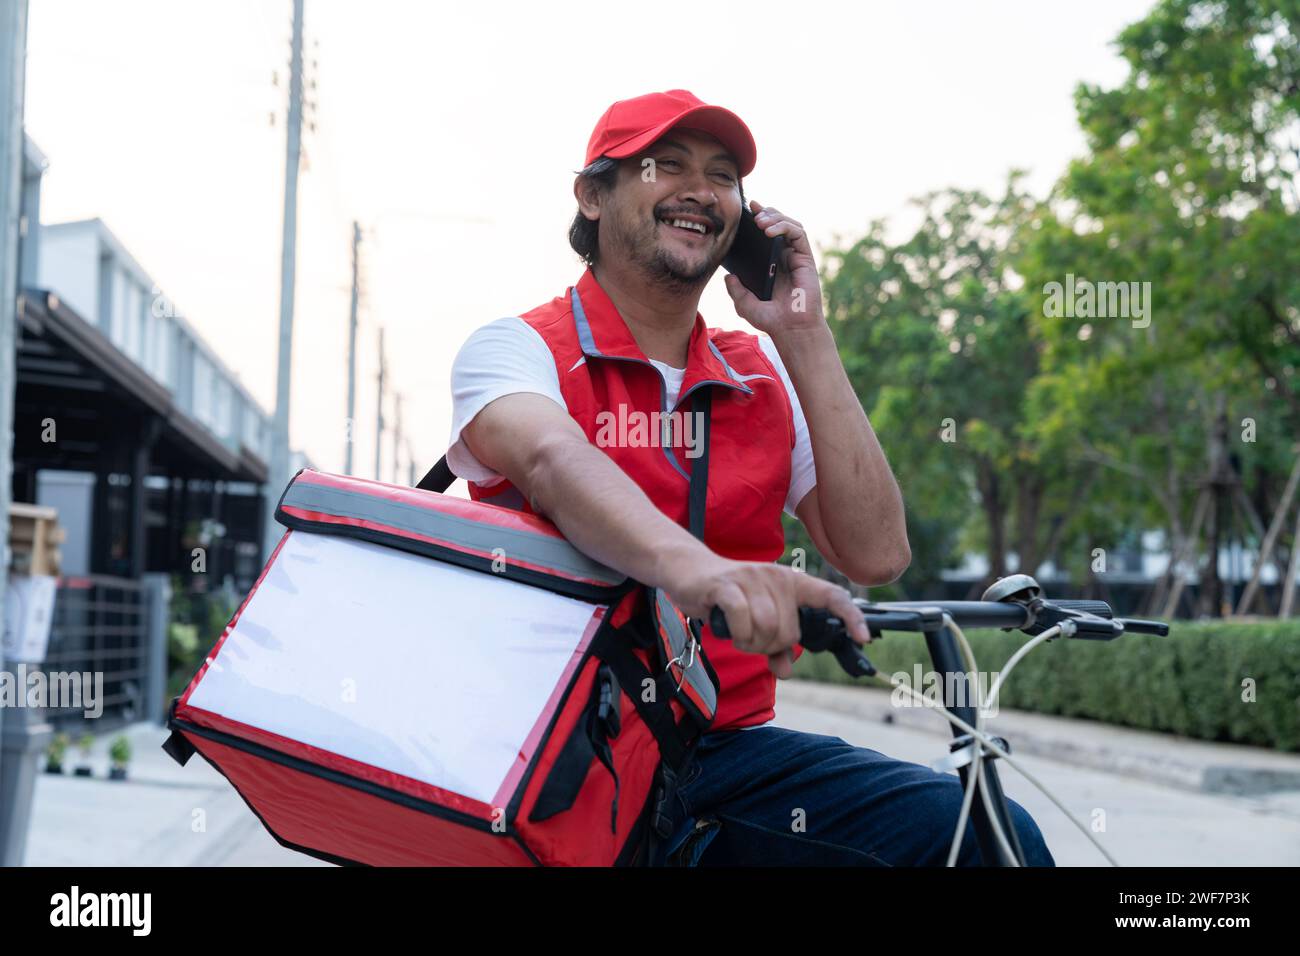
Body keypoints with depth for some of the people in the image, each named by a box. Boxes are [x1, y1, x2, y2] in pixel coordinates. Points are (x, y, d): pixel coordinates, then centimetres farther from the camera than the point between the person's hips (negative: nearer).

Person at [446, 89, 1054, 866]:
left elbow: (876, 554, 2)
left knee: (988, 831, -18)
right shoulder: (515, 350, 1)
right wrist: (689, 565, -45)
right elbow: (552, 460, -24)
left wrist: (803, 335, -1)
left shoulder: (766, 374, 14)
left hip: (730, 752, 5)